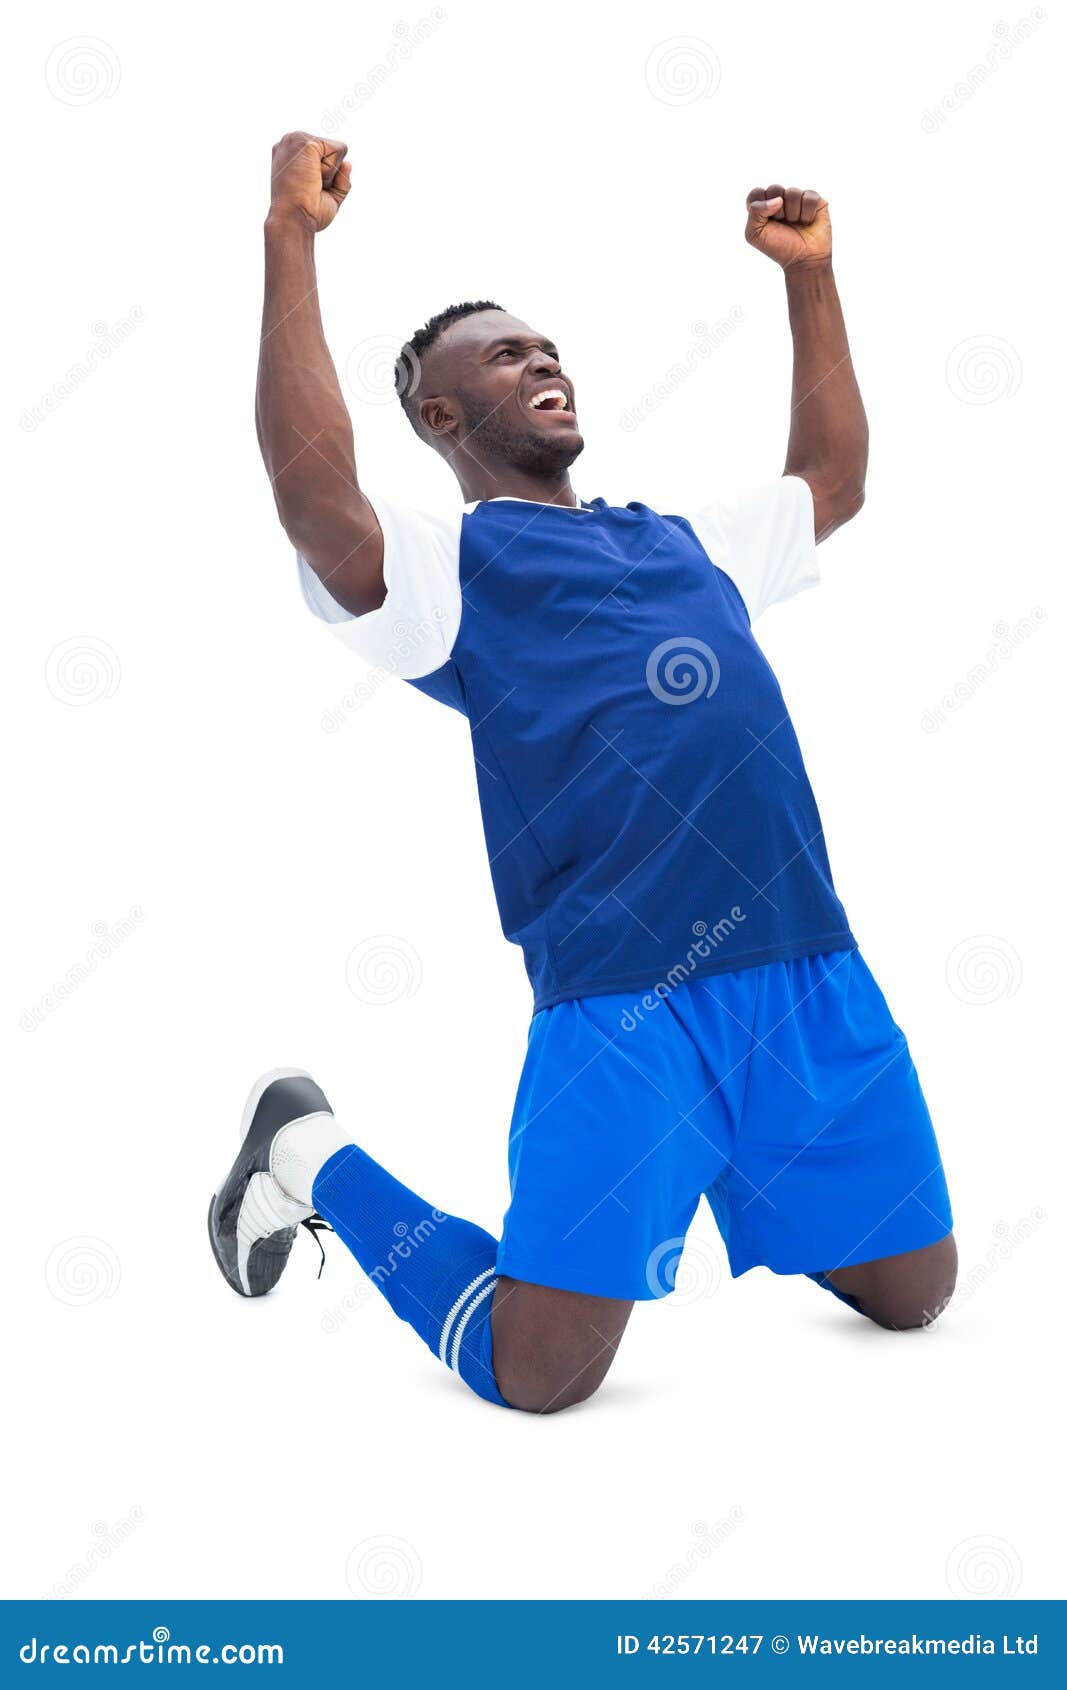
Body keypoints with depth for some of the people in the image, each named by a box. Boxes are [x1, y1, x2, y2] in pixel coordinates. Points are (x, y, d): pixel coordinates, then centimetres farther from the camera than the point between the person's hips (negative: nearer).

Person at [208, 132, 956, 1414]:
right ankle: (312, 1158, 17)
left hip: (814, 970, 7)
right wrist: (292, 240, -18)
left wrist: (811, 278, 33)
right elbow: (314, 500, -18)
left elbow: (832, 481, 35)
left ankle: (736, 1184, 40)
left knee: (910, 1296, 14)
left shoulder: (686, 541, 24)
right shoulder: (447, 564, 2)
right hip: (624, 992, -6)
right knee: (536, 1373, -8)